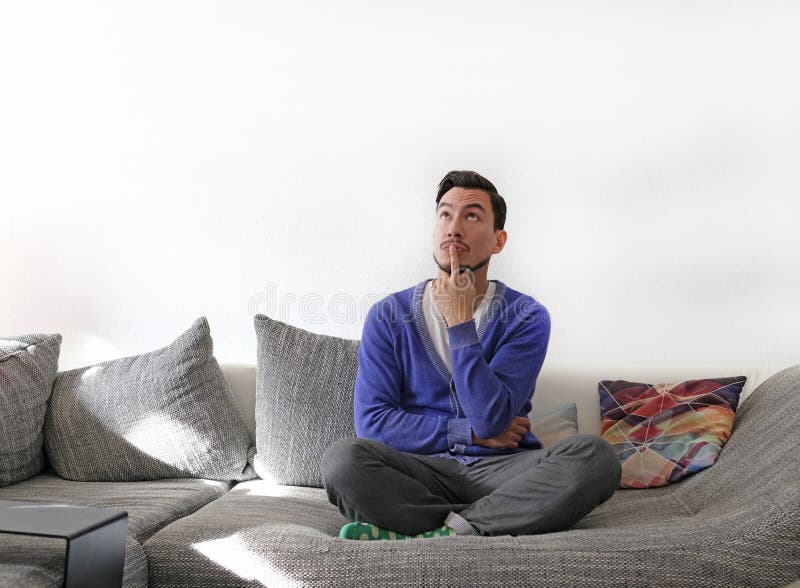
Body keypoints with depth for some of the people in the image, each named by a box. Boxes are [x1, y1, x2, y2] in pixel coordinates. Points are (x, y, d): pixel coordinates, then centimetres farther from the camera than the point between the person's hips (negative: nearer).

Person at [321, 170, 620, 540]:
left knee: (596, 457, -28)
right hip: (422, 473, 0)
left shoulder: (526, 317, 1)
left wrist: (461, 323, -15)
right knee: (342, 458, -30)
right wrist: (470, 433, -6)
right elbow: (372, 422, -4)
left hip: (501, 471, 1)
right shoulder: (389, 316, 4)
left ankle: (415, 536, -24)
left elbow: (491, 419, -11)